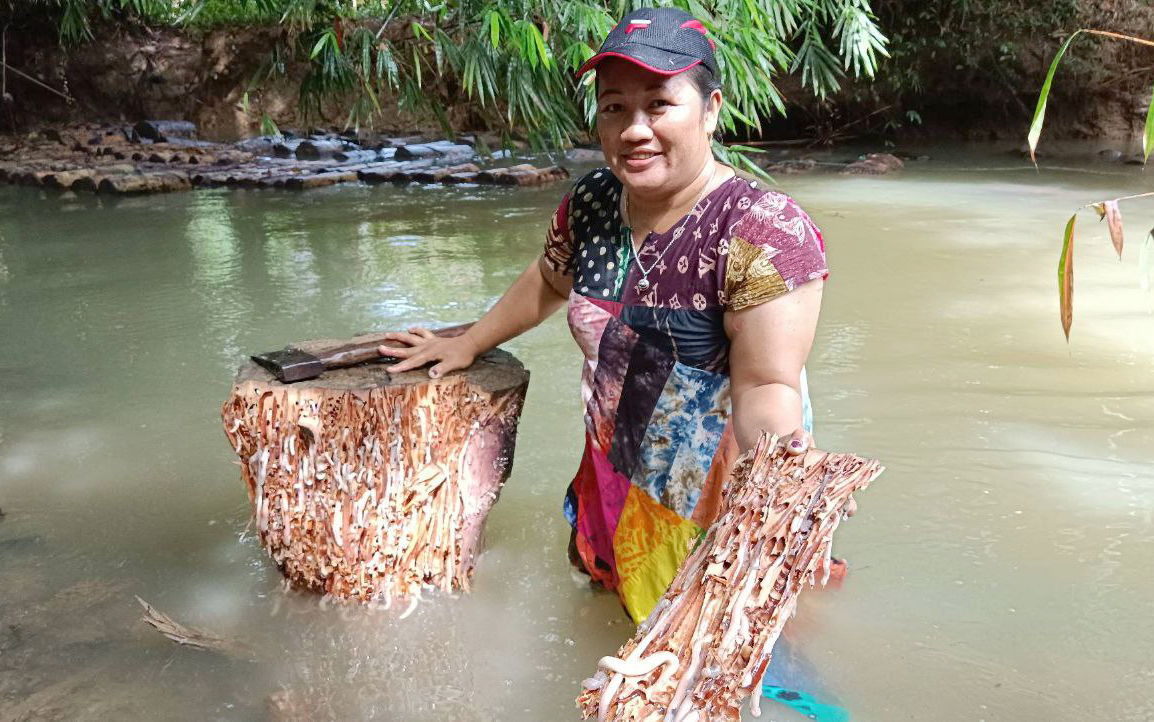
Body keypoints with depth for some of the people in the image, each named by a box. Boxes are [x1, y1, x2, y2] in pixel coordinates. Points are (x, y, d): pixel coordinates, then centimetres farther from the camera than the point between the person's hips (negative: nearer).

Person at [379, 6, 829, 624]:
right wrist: (468, 343, 21)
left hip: (720, 505, -6)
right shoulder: (590, 204, -5)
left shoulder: (764, 230, -25)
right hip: (614, 489, 6)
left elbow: (765, 384, -27)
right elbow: (549, 281, 15)